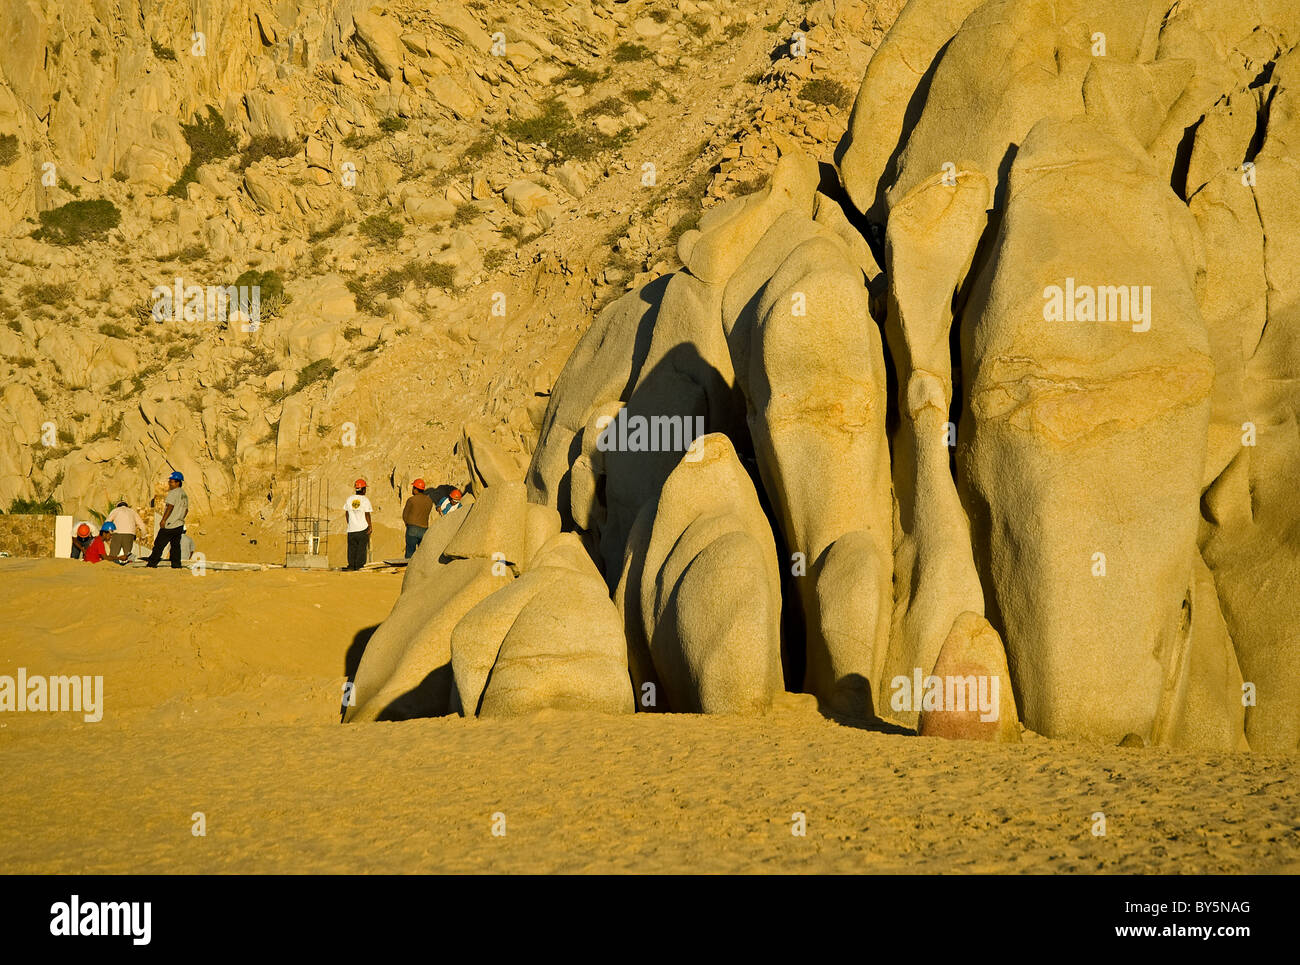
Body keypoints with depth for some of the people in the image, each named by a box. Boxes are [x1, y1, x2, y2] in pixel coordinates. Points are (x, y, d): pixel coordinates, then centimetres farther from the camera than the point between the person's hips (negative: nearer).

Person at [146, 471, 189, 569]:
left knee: (159, 544, -4)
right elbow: (186, 510, 19)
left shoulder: (173, 493, -13)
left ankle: (152, 564, -4)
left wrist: (163, 520, -20)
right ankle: (176, 565, 6)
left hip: (169, 525, -8)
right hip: (179, 525, 8)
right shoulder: (184, 494, 14)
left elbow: (170, 507, -21)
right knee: (176, 545, 10)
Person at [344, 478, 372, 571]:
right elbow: (367, 514, -9)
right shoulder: (365, 500, -8)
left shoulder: (349, 499, 5)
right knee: (362, 547, 2)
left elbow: (346, 513, 12)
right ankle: (359, 565, 0)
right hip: (363, 528, -4)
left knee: (352, 547, 9)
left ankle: (351, 565, 7)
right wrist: (370, 526, -2)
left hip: (351, 528, 4)